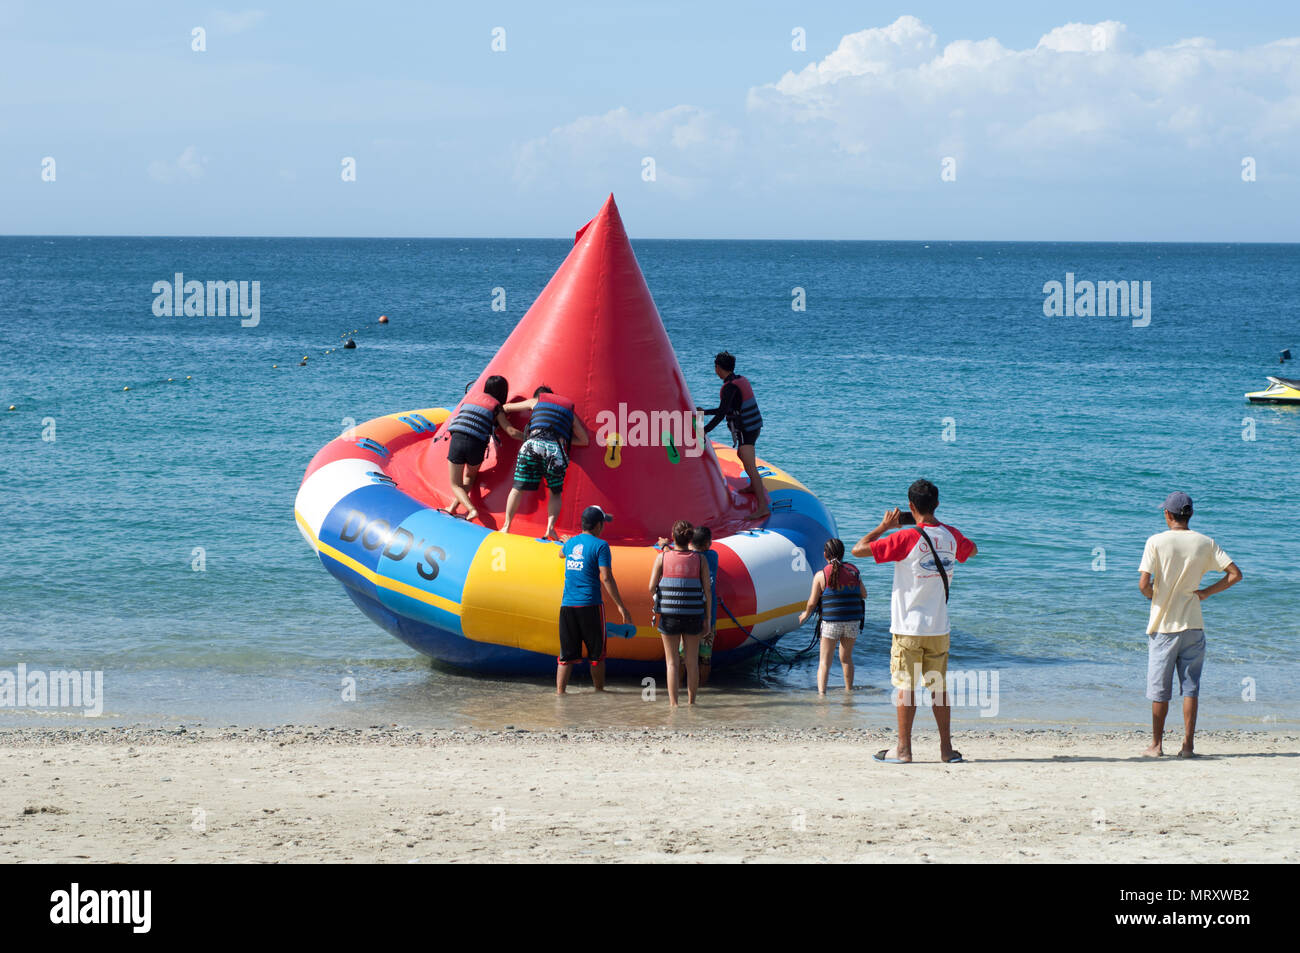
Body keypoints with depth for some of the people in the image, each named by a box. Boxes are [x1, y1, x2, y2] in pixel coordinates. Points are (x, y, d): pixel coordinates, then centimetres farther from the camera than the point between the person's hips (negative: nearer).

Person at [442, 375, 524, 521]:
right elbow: (511, 432, 2)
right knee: (470, 476, 29)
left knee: (455, 484, 14)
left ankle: (471, 509, -9)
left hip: (457, 439, 1)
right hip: (477, 445, -1)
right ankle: (453, 508, 17)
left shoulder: (469, 398, 19)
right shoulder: (496, 408, 8)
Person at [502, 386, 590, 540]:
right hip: (556, 449, 1)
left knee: (518, 489, 7)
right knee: (555, 493, 15)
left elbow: (506, 408, 38)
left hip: (533, 444, -1)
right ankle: (550, 527, -3)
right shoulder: (569, 410, 29)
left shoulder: (535, 401, 26)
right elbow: (584, 440, 32)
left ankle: (506, 527, 6)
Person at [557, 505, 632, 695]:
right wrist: (620, 606, -11)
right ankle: (599, 691, 17)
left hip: (567, 605, 5)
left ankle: (559, 692, -6)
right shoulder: (600, 545, -6)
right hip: (590, 605, -5)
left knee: (566, 654, 3)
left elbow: (561, 553, 37)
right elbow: (606, 578, -13)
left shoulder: (571, 543, 11)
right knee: (597, 653, 9)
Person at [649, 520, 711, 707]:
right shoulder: (700, 559, -2)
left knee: (671, 661, 5)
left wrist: (656, 601, 18)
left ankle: (673, 703, -1)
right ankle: (691, 701, 16)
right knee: (692, 662, 12)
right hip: (694, 615, 1)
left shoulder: (662, 557, -4)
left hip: (669, 614, -1)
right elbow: (707, 590, -2)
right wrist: (707, 618, 6)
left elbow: (651, 588, -4)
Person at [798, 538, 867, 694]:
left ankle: (821, 692, -15)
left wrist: (805, 614, 18)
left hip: (831, 621, -3)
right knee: (846, 658, 20)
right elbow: (864, 594, 11)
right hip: (853, 621, 3)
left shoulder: (821, 576, -5)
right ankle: (848, 690, 27)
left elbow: (812, 602, -3)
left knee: (825, 660, 1)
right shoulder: (854, 571, 3)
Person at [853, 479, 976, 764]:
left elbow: (858, 549, -13)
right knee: (939, 687, 10)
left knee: (906, 686, 0)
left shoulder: (906, 538, -15)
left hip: (908, 627, -5)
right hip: (939, 626, 5)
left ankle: (903, 749, 2)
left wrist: (884, 526, 0)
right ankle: (946, 748, 11)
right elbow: (971, 550, 27)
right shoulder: (952, 537, 2)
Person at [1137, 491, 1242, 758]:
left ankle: (1156, 745, 12)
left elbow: (1144, 584, -16)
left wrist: (1153, 595, 6)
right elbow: (1235, 574, -3)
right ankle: (1188, 745, 2)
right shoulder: (1205, 543, 0)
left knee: (1159, 689, 7)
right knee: (1190, 686, 6)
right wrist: (1206, 592, 4)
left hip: (1163, 626, -2)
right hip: (1193, 625, 2)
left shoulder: (1156, 542, -9)